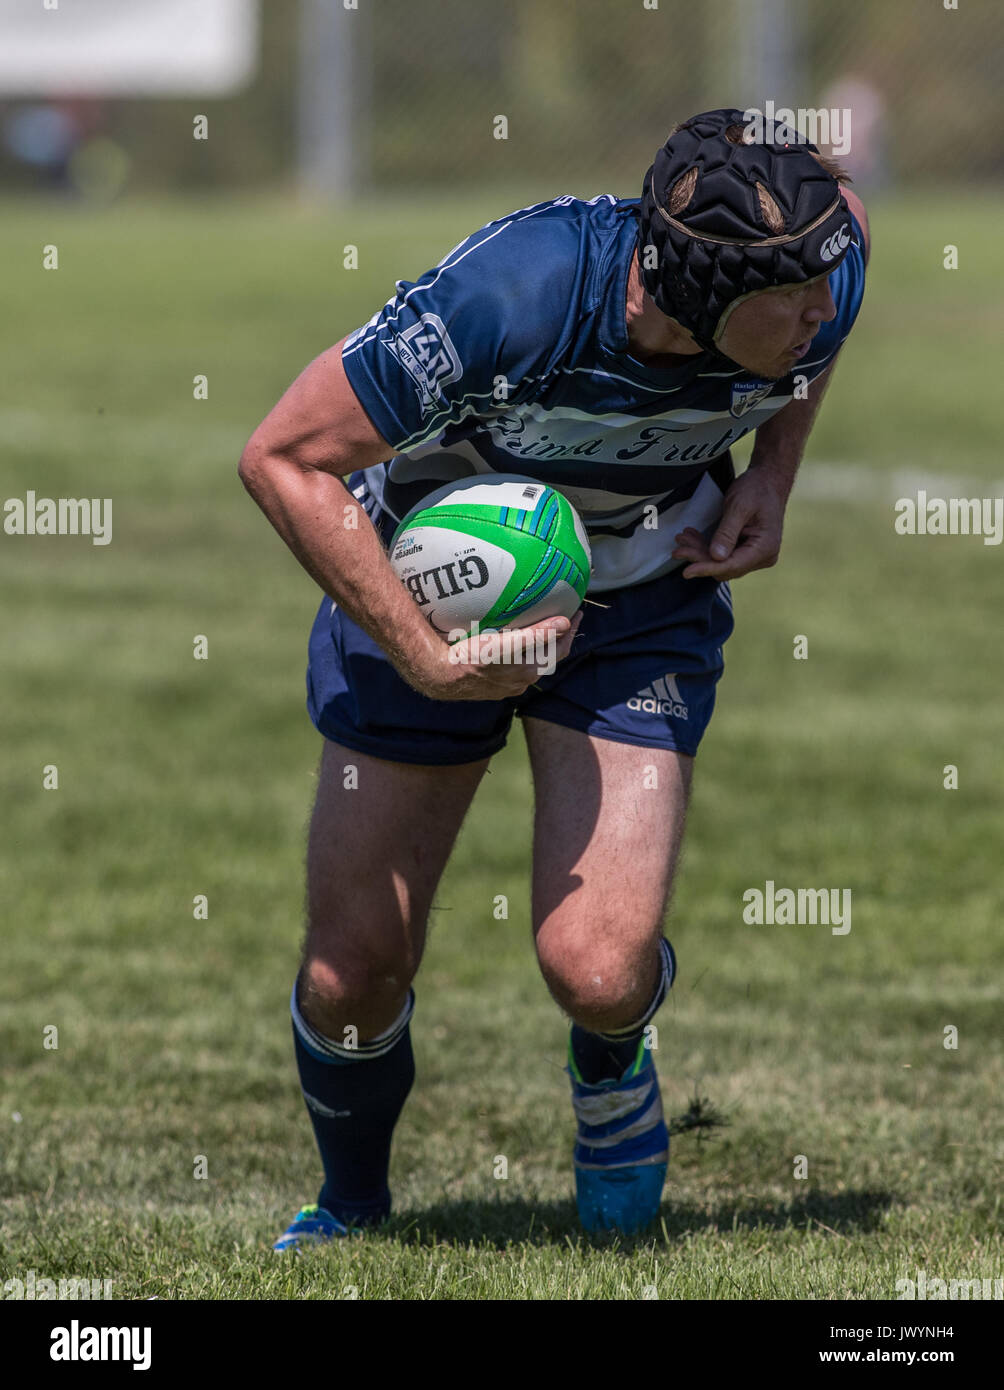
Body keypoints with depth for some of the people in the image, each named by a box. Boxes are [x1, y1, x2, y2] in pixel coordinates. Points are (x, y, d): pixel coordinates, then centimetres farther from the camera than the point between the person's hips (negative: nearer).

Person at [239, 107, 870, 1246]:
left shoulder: (813, 284, -25)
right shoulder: (507, 298, -37)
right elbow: (283, 459, -26)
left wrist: (772, 478, -6)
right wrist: (422, 657, -31)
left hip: (646, 607, 2)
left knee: (596, 972, -17)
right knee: (352, 974, -1)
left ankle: (611, 1065, 22)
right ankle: (350, 1208, 31)